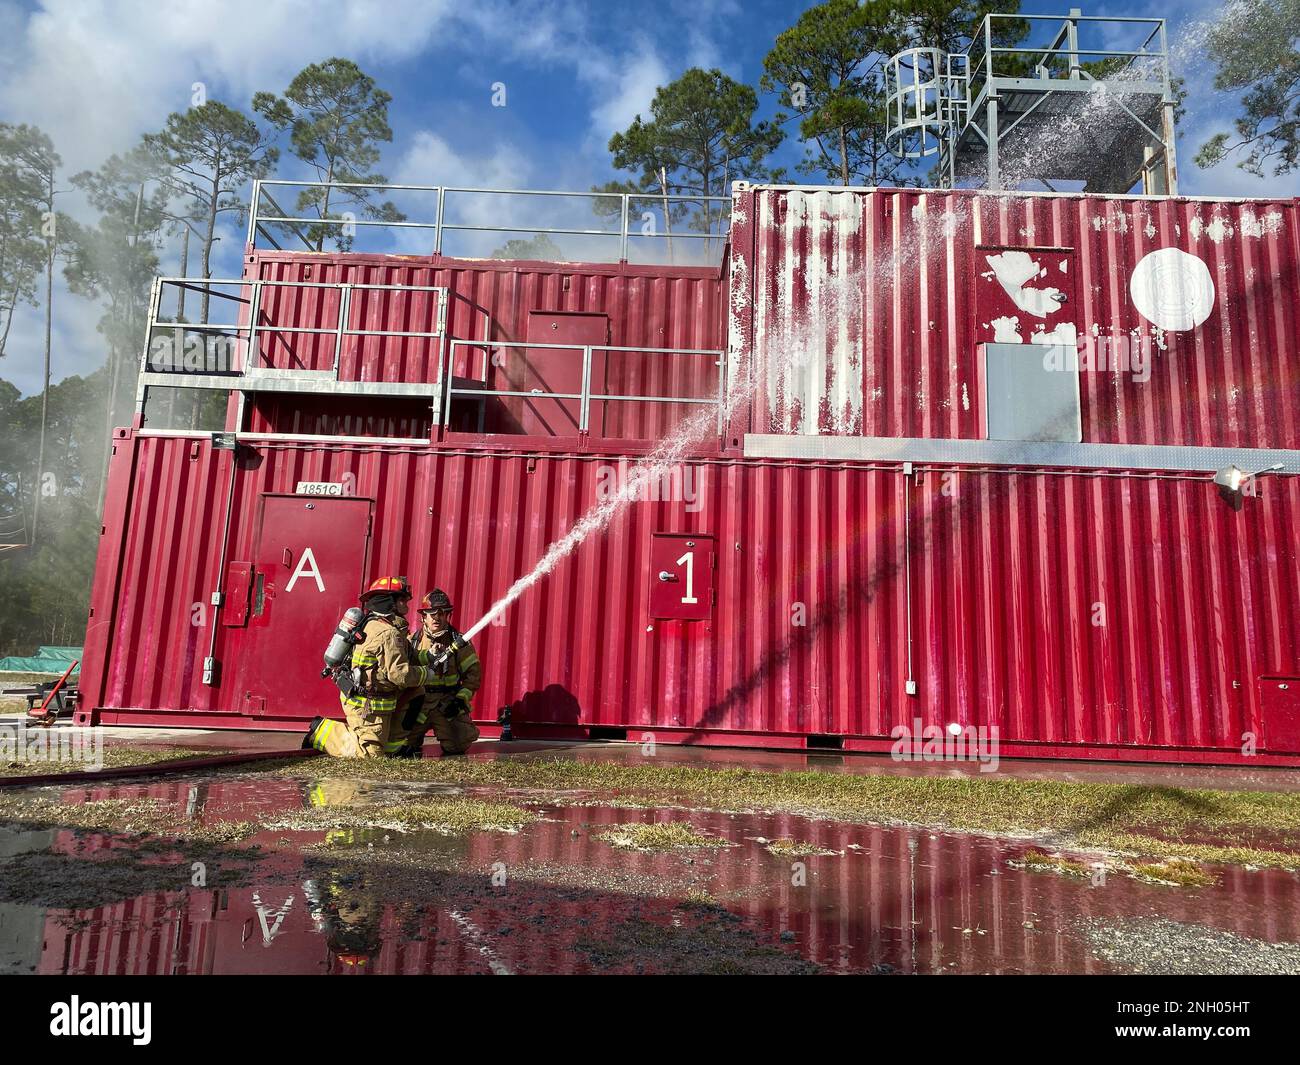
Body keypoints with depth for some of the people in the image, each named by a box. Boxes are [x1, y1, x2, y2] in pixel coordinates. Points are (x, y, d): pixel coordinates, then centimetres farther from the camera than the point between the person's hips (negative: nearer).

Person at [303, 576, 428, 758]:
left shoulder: (371, 624, 11)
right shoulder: (389, 634, -21)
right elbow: (399, 674, -25)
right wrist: (426, 674, -9)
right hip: (368, 706, -10)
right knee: (371, 753, -5)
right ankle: (323, 731, 3)